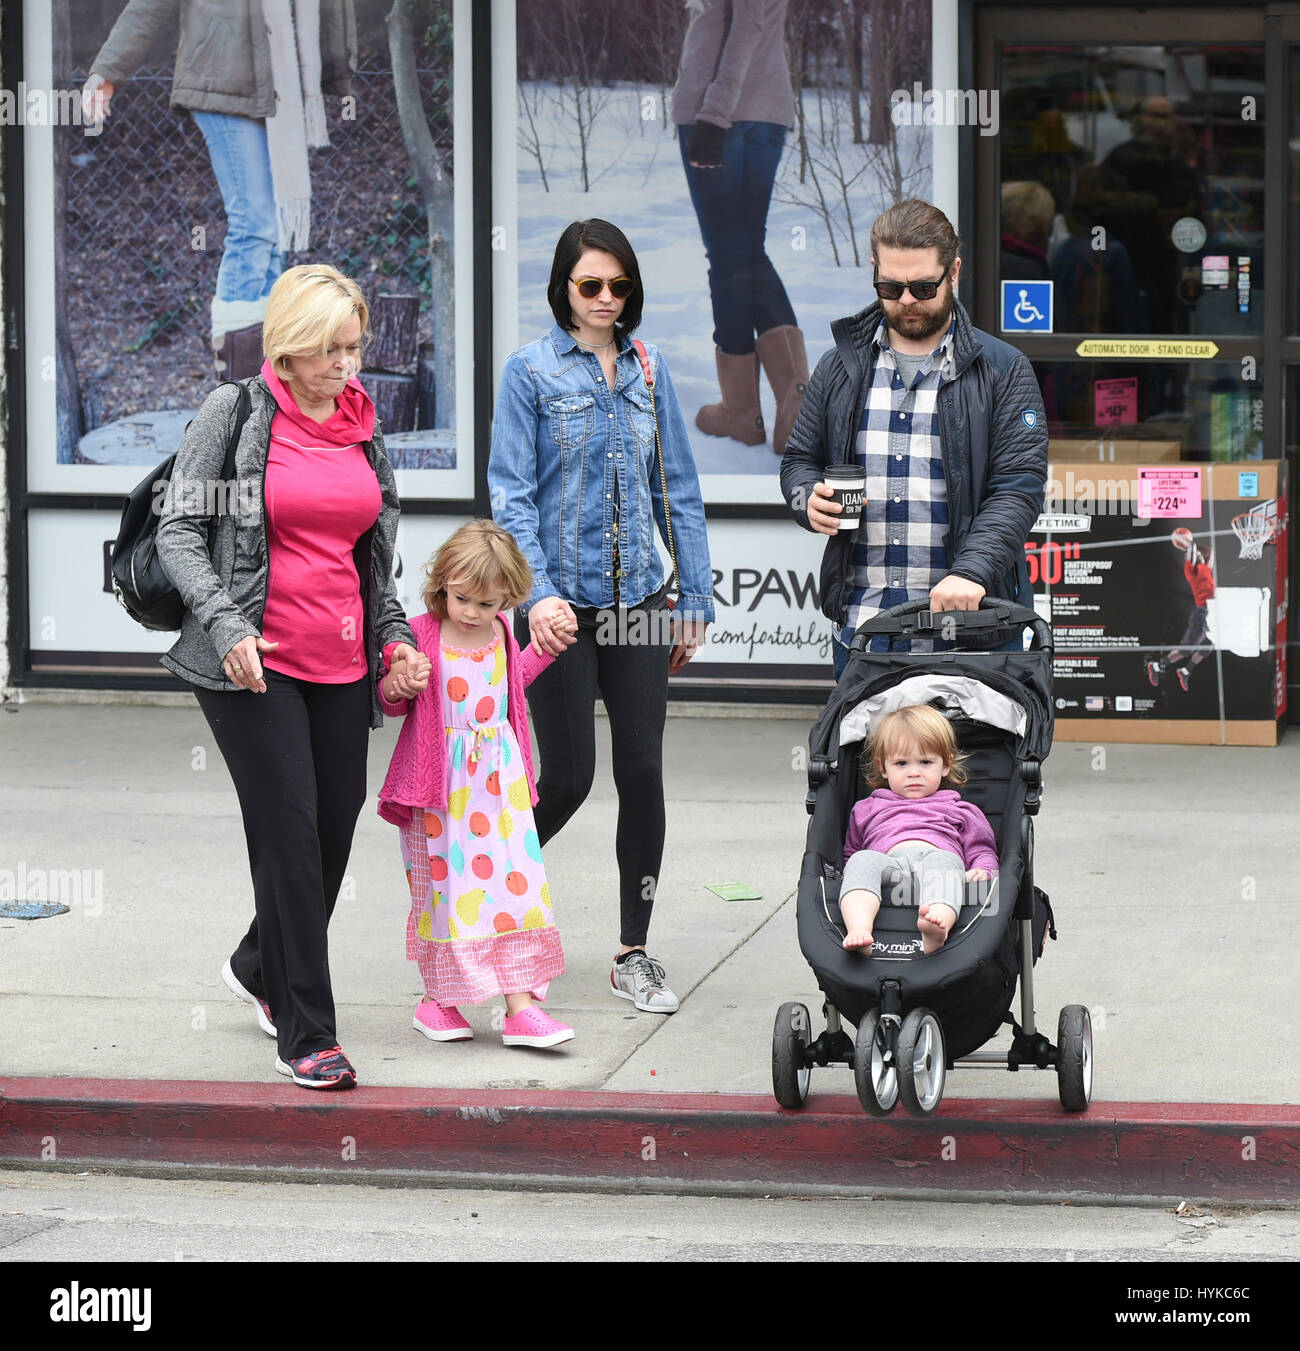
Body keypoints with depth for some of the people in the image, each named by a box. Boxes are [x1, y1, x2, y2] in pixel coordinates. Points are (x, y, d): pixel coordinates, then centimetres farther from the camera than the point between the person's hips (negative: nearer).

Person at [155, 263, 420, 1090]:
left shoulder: (363, 426, 13)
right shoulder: (236, 413, -3)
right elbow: (180, 531, -5)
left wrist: (394, 634, 11)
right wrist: (225, 623, -16)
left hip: (342, 663, 6)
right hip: (255, 664, -6)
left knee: (336, 831, 8)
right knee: (291, 836, -8)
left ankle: (261, 966, 36)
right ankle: (307, 1036, -2)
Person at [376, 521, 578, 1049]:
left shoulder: (500, 636, 5)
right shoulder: (421, 635, -10)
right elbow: (391, 704, -2)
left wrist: (546, 648, 19)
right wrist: (396, 685, -22)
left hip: (498, 783, 4)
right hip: (438, 787, -4)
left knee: (514, 883, -3)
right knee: (442, 885, 3)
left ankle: (520, 1006, -2)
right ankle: (437, 997, 19)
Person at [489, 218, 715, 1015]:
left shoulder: (649, 370, 9)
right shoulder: (532, 372, -3)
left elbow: (678, 488, 13)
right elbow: (512, 494, -7)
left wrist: (696, 596, 9)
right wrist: (537, 594, -18)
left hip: (637, 598, 4)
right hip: (563, 604, -4)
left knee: (642, 771, 1)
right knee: (570, 776, -3)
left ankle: (635, 953, 10)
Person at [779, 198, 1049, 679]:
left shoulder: (1004, 371, 2)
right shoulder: (840, 368, 13)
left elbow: (1018, 486, -6)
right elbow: (799, 458, 21)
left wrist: (970, 572, -21)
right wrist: (809, 499, -4)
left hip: (969, 622, -3)